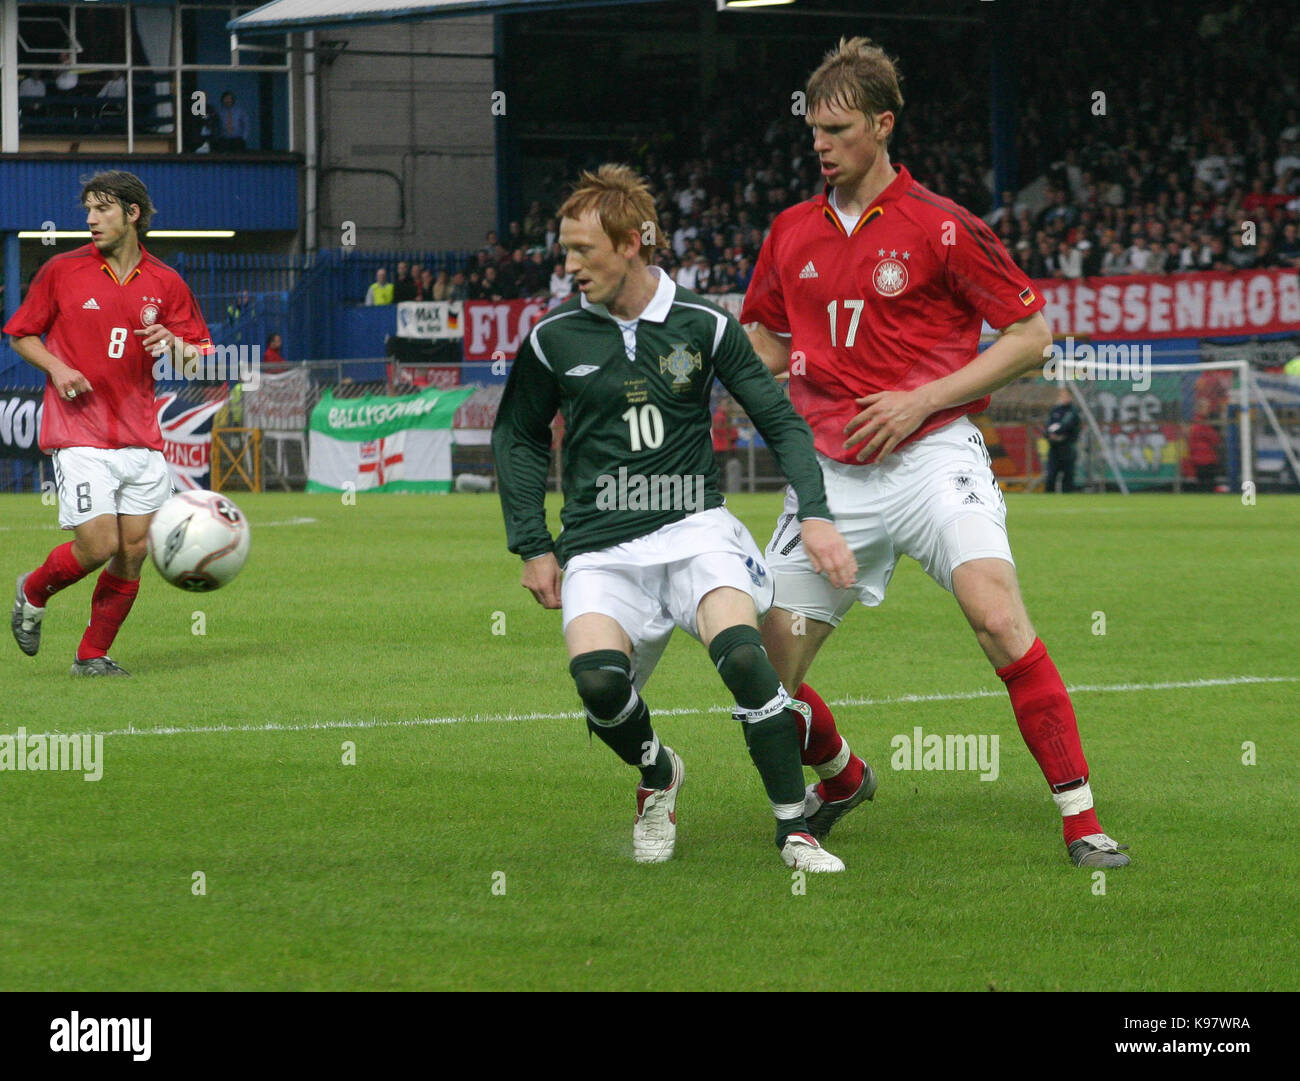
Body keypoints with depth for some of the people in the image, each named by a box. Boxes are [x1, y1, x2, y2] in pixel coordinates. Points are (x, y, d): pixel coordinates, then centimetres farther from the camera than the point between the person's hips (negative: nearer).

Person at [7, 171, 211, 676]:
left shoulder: (164, 282, 7)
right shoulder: (62, 271, 1)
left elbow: (201, 355, 11)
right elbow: (21, 335, 10)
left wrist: (173, 344, -11)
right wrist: (55, 367, -9)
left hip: (140, 439, 3)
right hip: (79, 434, -3)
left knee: (133, 551, 0)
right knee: (97, 545, -13)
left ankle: (93, 654, 15)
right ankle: (33, 592, 18)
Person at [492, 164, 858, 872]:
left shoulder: (704, 326, 1)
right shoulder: (554, 337, 3)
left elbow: (780, 421, 9)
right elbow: (516, 436, 19)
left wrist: (815, 515, -3)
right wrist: (532, 545, 12)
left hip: (693, 529, -1)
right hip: (599, 548, 1)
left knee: (741, 653, -29)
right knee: (597, 679, -27)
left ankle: (794, 829, -14)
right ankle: (657, 774, 8)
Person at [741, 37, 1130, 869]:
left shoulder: (941, 228, -5)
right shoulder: (793, 233, 10)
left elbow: (1031, 334, -3)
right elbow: (762, 334, 26)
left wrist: (923, 399, -11)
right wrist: (782, 369, 2)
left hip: (932, 457, -5)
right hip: (831, 474, 5)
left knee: (999, 618, -28)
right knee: (767, 677, 2)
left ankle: (1083, 822, -22)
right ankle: (843, 778, 35)